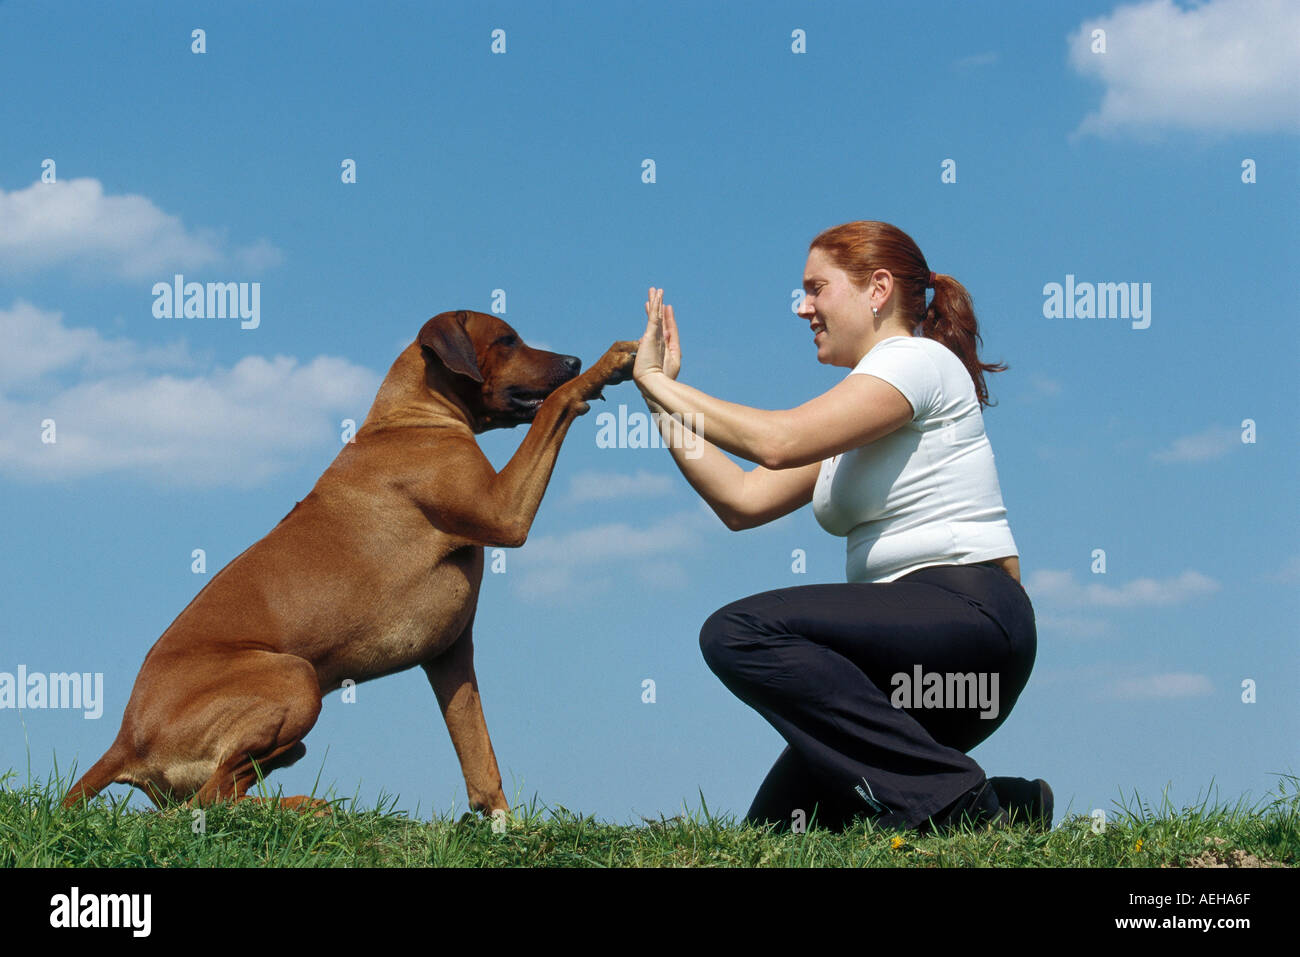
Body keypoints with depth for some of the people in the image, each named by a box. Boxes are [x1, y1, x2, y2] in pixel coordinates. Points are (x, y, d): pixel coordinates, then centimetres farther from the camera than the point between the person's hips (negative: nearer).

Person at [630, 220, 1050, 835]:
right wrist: (660, 397, 13)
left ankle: (944, 794, -22)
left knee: (739, 632, -25)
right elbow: (743, 502, 13)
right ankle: (999, 805, 7)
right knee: (773, 827, 1)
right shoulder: (859, 403, 22)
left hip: (969, 612, -9)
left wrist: (661, 384, -10)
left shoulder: (918, 360, -7)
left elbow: (777, 441, -19)